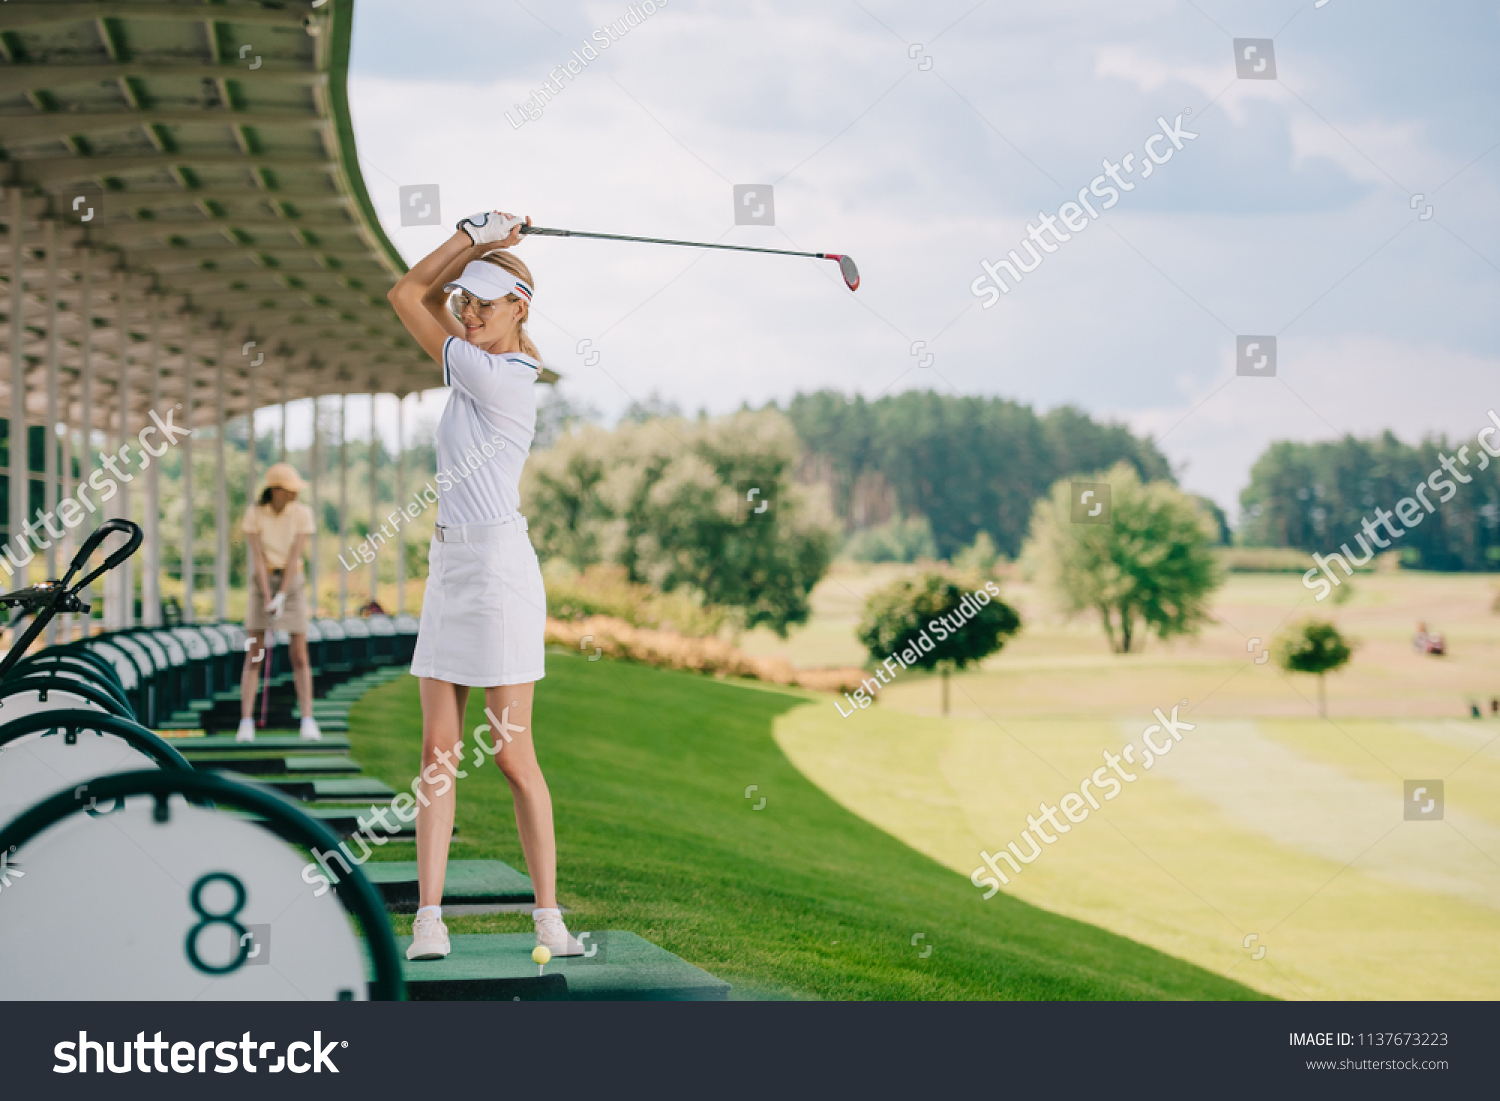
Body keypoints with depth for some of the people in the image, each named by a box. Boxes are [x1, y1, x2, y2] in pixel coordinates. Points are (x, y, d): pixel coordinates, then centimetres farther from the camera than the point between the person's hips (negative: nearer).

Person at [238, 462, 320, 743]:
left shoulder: (302, 513, -8)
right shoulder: (254, 513, -9)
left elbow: (295, 555, -13)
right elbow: (257, 557, -13)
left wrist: (281, 596, -20)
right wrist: (267, 599, -21)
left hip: (292, 582, 0)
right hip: (262, 582, 0)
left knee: (299, 655, -4)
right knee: (254, 655, -5)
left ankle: (307, 720, -3)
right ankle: (246, 722, -6)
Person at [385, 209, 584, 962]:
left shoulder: (492, 377, -16)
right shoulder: (517, 357, 9)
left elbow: (404, 296, -5)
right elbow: (428, 294, 18)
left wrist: (476, 234, 4)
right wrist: (478, 243, 2)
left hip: (496, 565, -9)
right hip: (450, 565, 9)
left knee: (512, 755, -5)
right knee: (438, 750, 2)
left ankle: (548, 917, 3)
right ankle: (429, 920, 0)